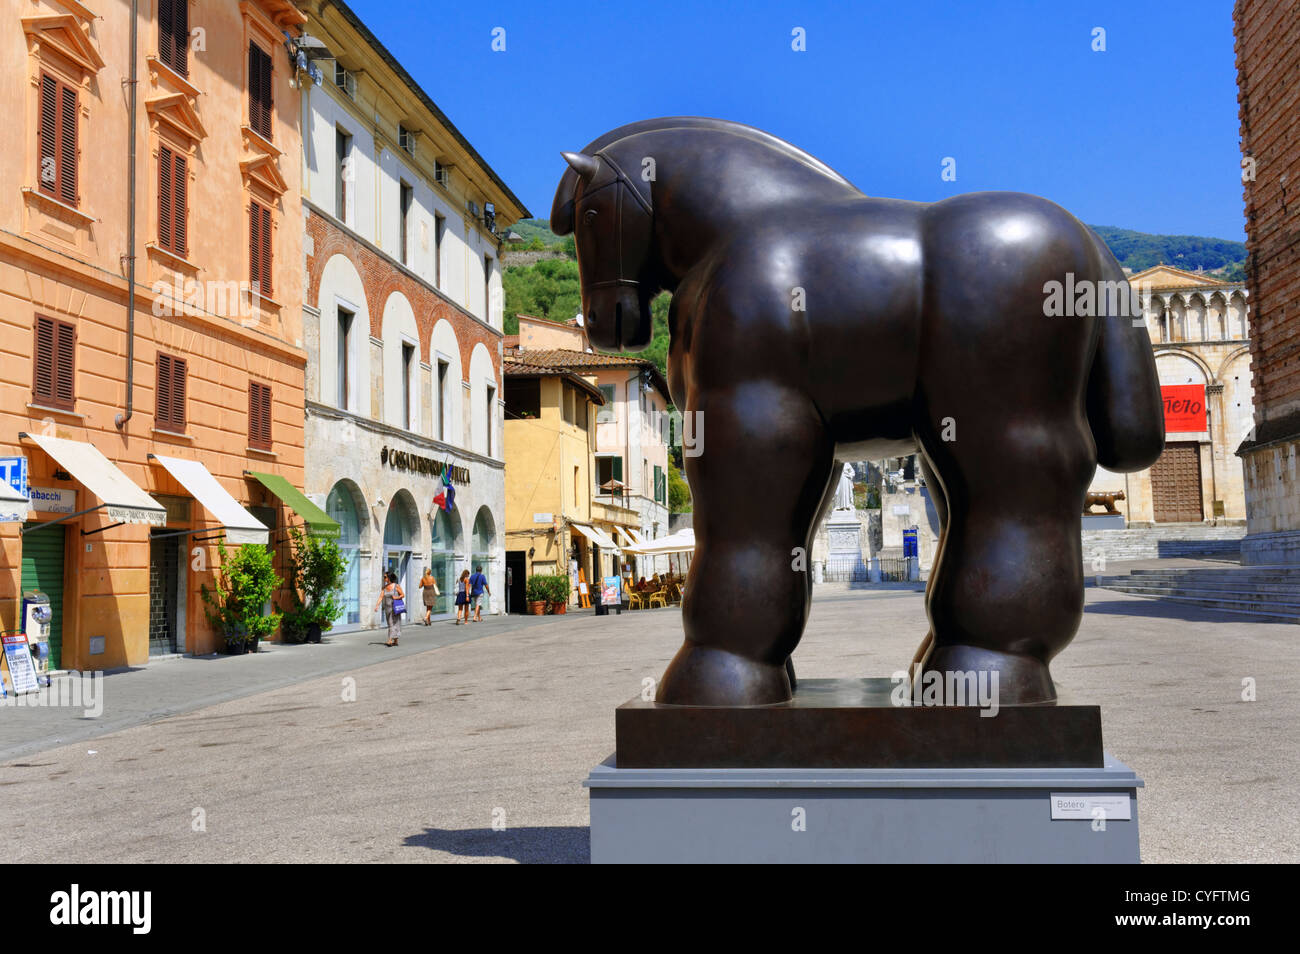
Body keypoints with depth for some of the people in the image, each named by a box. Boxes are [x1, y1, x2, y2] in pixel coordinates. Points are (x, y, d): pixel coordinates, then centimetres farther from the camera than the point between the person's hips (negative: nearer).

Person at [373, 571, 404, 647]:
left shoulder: (396, 586, -9)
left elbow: (403, 595, -3)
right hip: (387, 608, 6)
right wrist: (377, 606, -15)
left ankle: (390, 641, -19)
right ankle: (395, 641, 18)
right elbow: (381, 597, -2)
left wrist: (396, 597, -21)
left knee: (394, 624, -11)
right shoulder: (384, 587, 5)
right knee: (390, 624, 9)